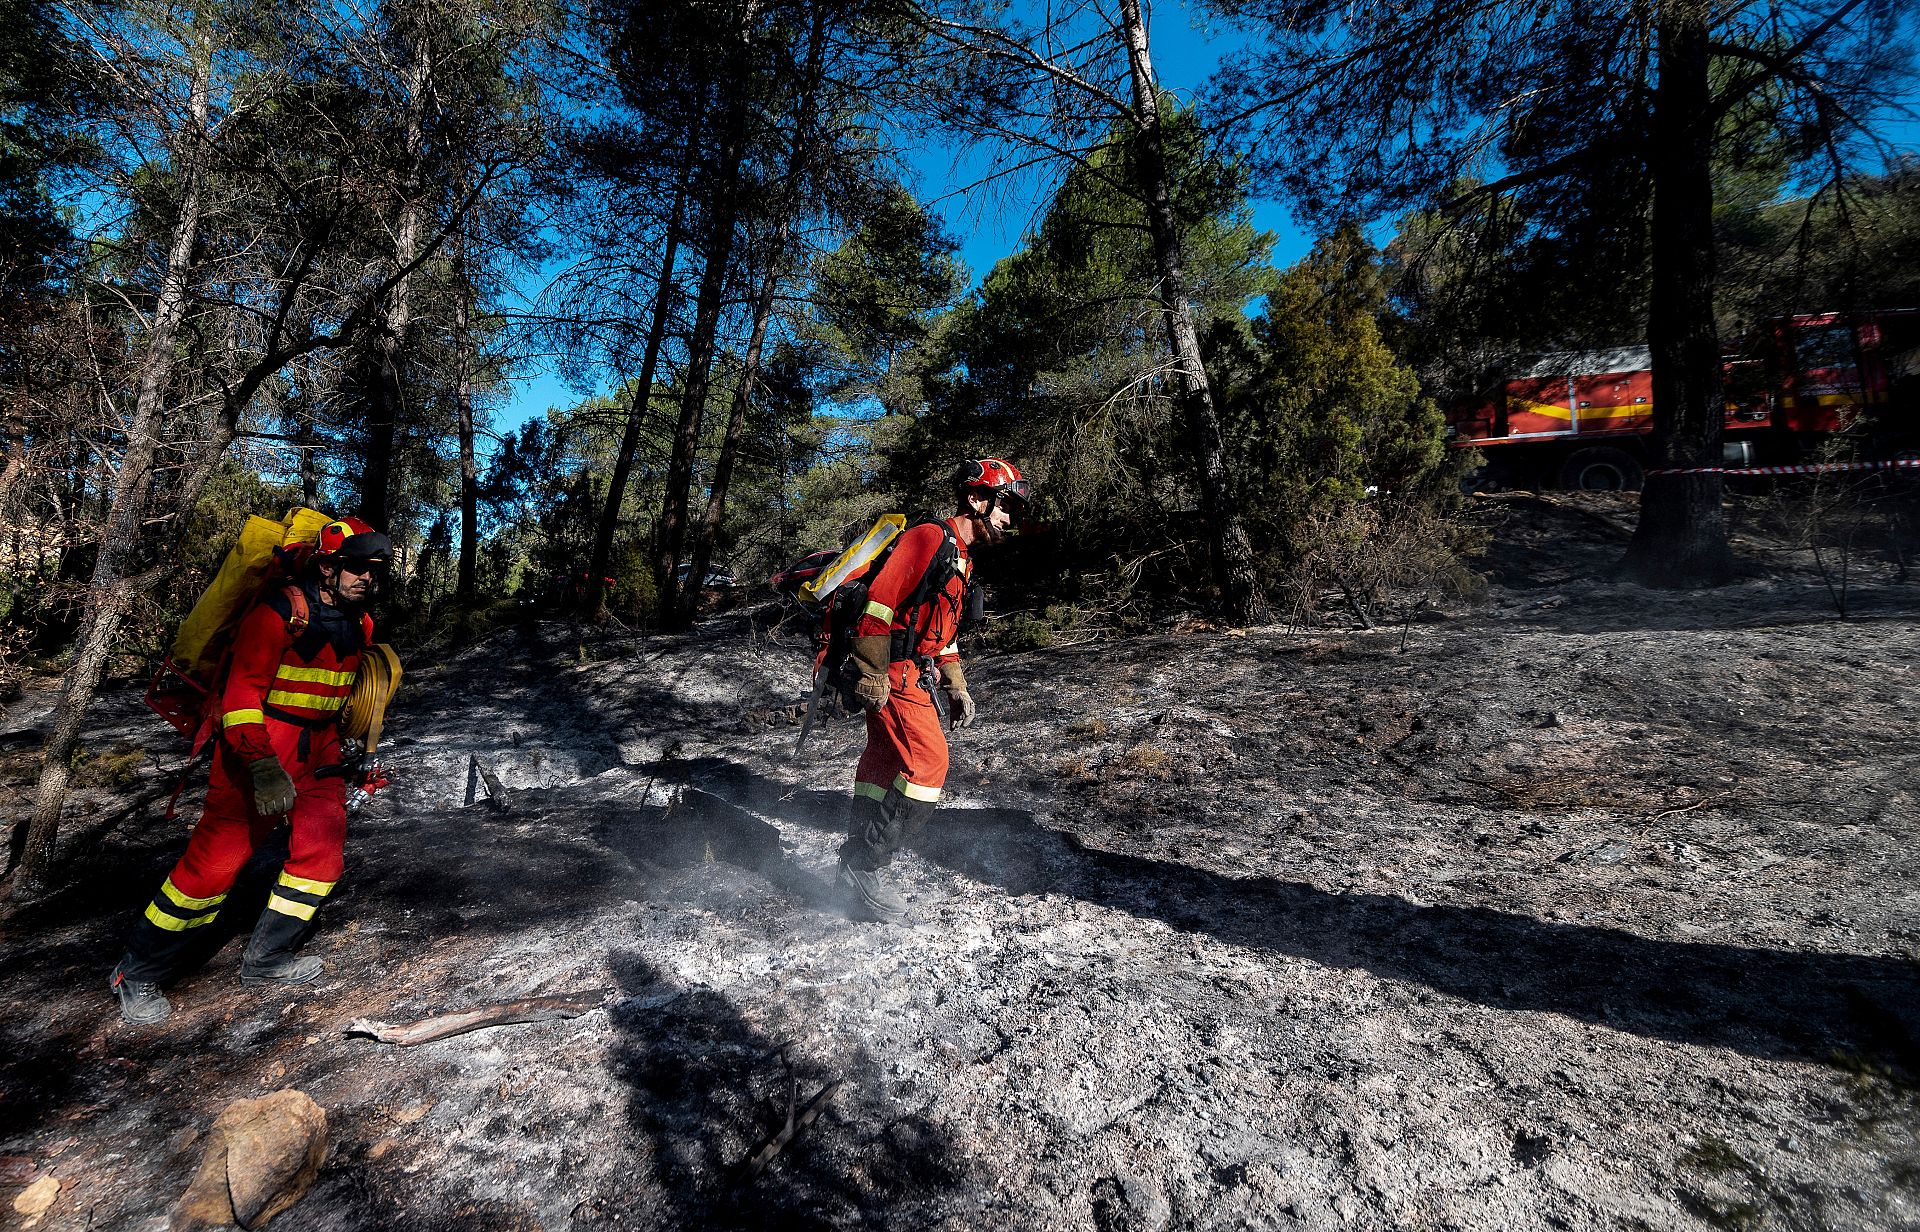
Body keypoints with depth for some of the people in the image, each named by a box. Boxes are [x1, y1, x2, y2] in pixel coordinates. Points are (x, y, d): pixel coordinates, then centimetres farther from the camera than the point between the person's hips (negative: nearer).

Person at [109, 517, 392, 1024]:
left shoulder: (359, 623, 6)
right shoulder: (280, 612, -19)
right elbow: (242, 692, -25)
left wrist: (344, 746, 26)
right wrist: (262, 765, -36)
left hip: (317, 750, 7)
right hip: (255, 746, -7)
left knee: (322, 850, 3)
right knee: (218, 858, -7)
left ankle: (264, 959, 20)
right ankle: (139, 972, 14)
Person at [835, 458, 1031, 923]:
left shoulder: (962, 559, 19)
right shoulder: (928, 537, -13)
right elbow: (880, 600, -21)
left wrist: (956, 685, 17)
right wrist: (872, 675, -23)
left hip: (915, 674, 10)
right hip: (892, 673, -10)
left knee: (884, 762, 15)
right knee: (929, 761, -15)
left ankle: (856, 865, 27)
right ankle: (865, 870, -5)